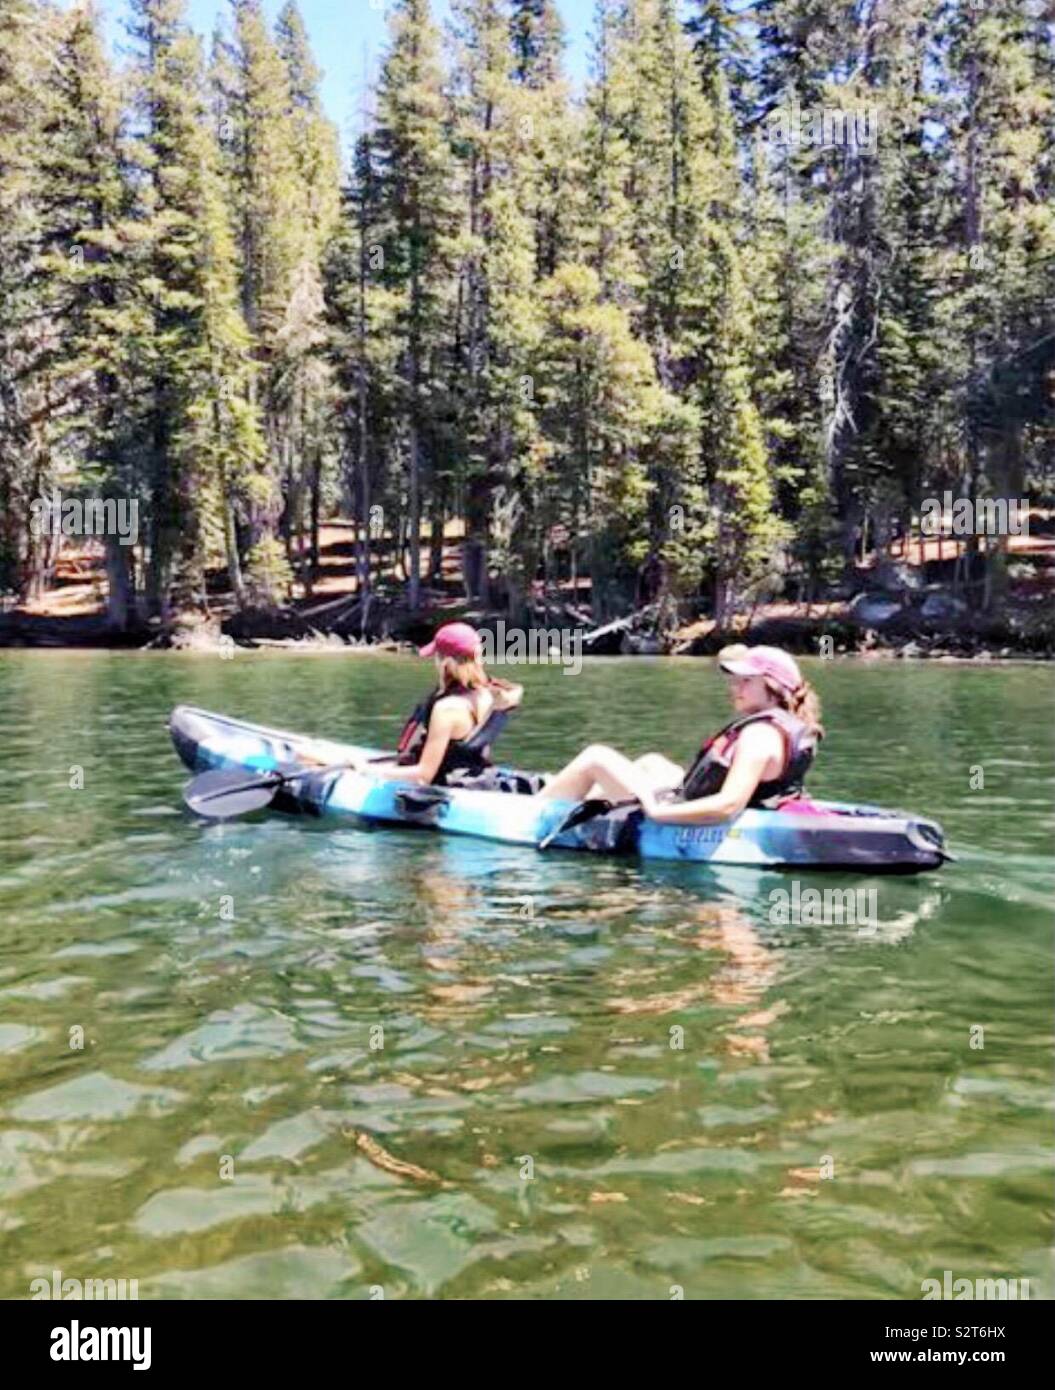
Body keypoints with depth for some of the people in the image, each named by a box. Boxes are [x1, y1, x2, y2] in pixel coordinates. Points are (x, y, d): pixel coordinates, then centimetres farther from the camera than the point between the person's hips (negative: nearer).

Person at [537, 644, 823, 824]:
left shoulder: (760, 734, -25)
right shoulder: (783, 725, 5)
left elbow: (728, 805, -35)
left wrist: (656, 812, -31)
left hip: (682, 817, -11)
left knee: (596, 757, 0)